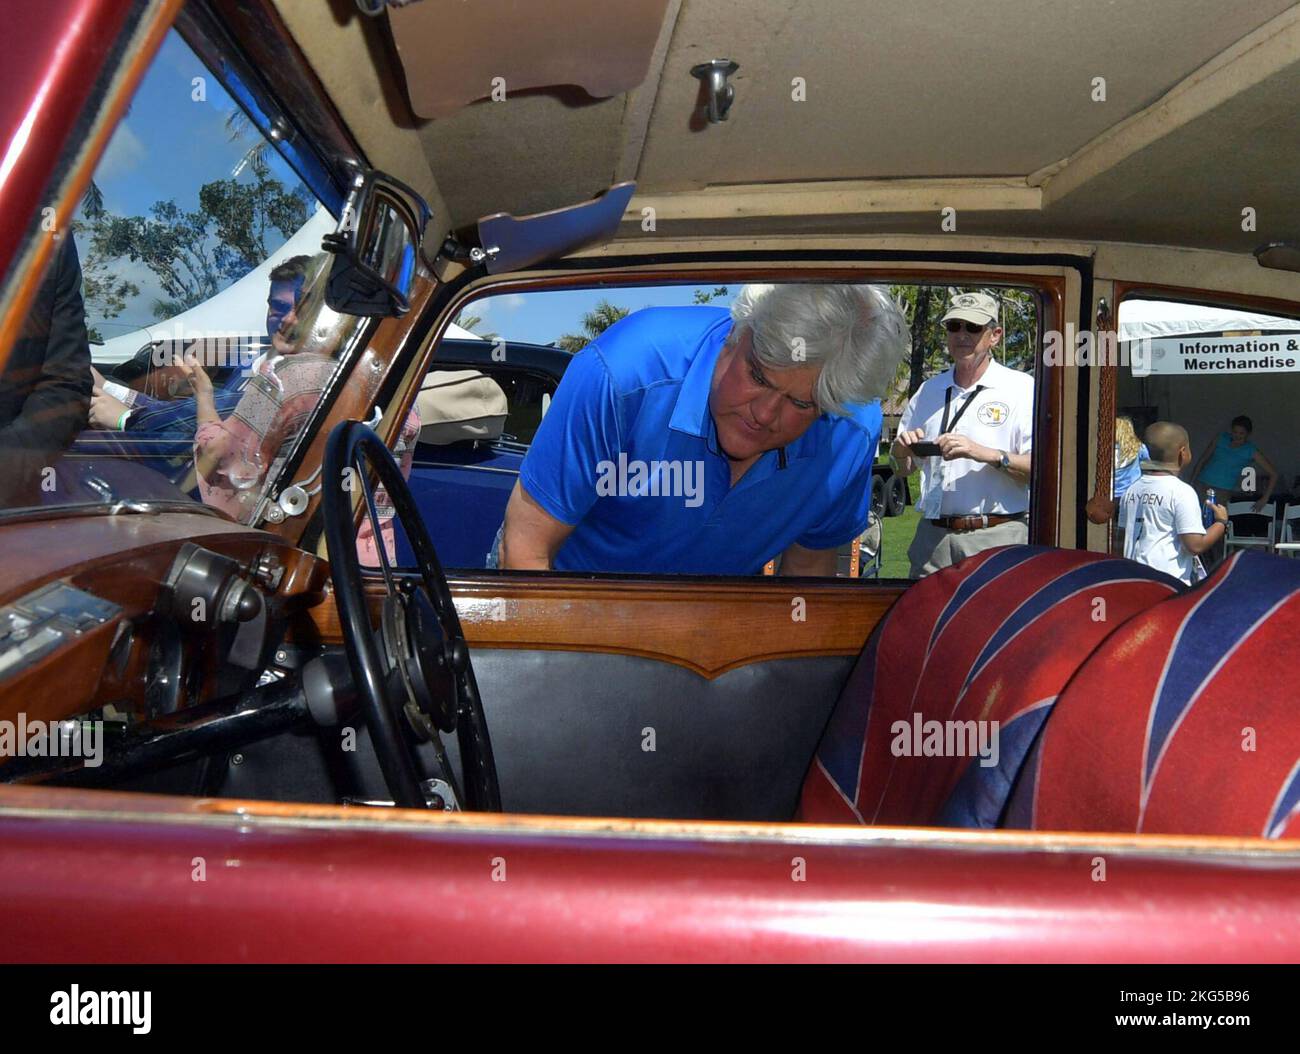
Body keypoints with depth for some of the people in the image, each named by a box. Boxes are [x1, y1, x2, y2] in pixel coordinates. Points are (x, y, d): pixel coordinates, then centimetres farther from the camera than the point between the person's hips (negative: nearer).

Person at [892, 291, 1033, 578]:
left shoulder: (1022, 388, 1)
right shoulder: (928, 391, 15)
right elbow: (904, 469, 20)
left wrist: (987, 454, -20)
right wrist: (902, 449, -2)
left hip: (997, 537, -4)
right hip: (933, 536, 4)